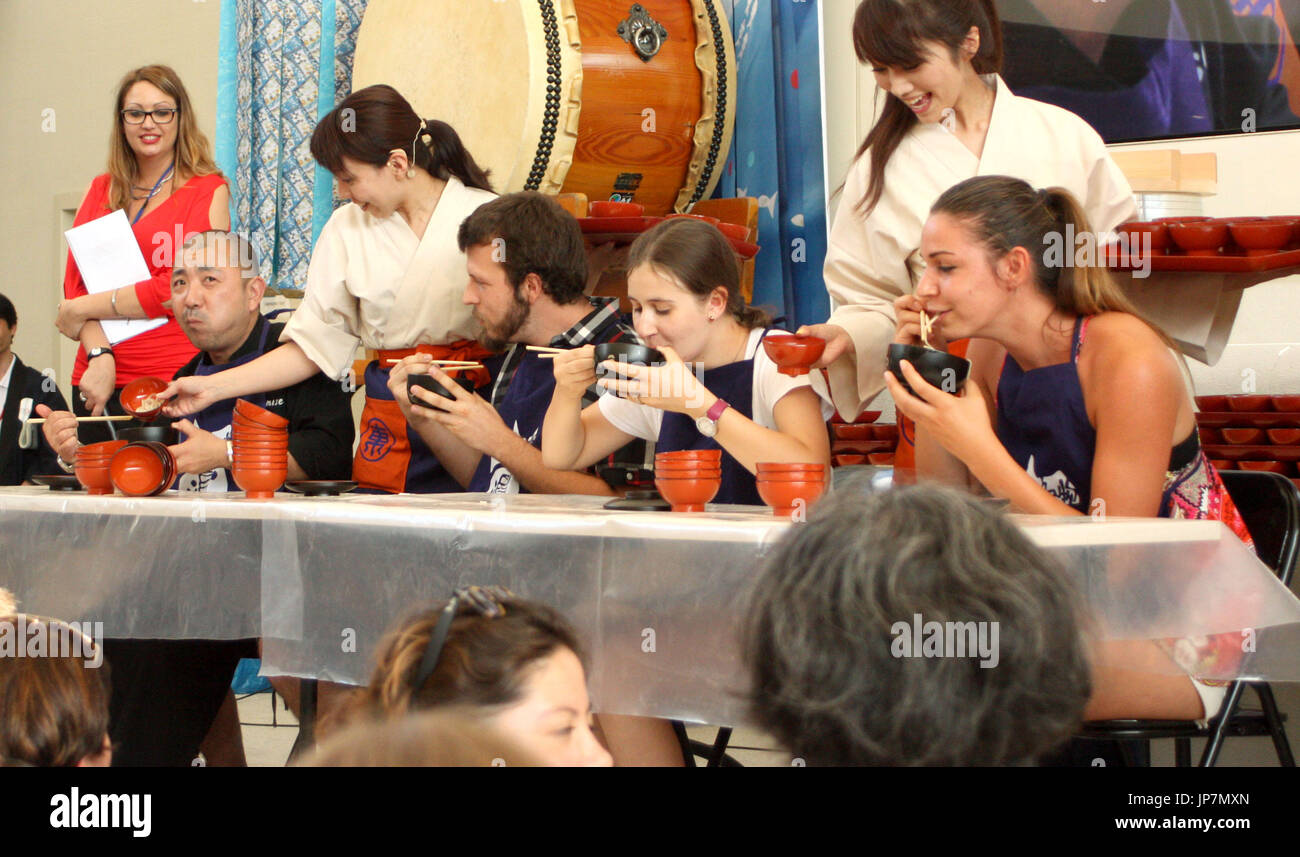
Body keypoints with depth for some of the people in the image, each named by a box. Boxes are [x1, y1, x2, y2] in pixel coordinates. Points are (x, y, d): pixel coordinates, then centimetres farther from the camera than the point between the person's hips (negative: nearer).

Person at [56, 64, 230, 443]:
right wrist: (99, 354, -10)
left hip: (174, 380, -4)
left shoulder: (208, 190, 3)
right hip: (100, 376, 4)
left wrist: (85, 308, -4)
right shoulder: (101, 191, 17)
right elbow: (75, 281, 8)